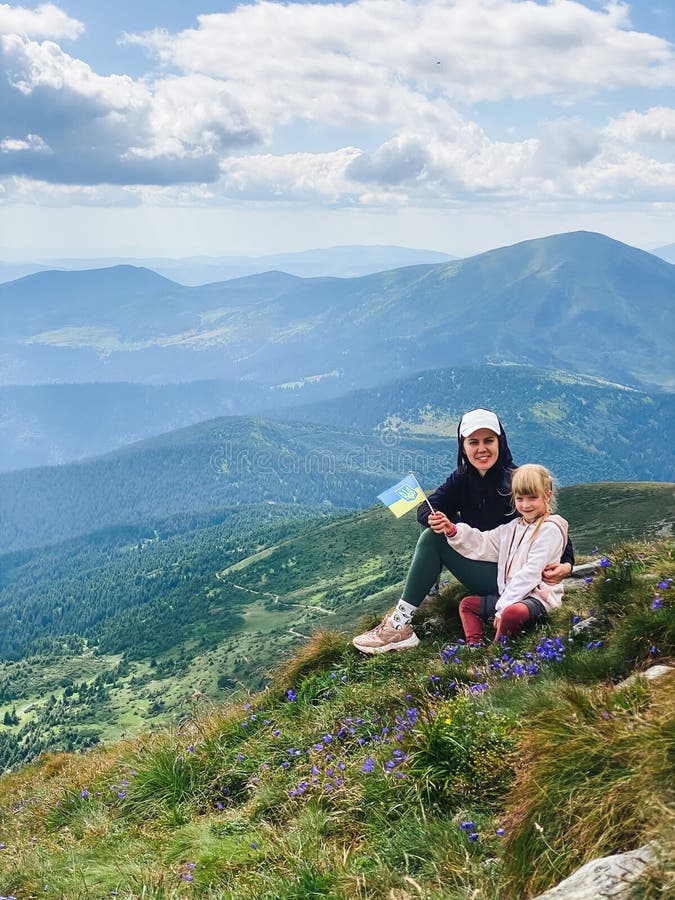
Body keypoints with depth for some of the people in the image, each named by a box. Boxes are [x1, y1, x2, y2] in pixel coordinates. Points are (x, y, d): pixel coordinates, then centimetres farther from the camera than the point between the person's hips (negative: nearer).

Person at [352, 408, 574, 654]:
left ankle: (401, 625, -16)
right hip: (480, 564, 7)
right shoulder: (462, 479, 2)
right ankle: (400, 625, -3)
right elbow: (425, 509, -7)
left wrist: (566, 564, -34)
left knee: (434, 540, -17)